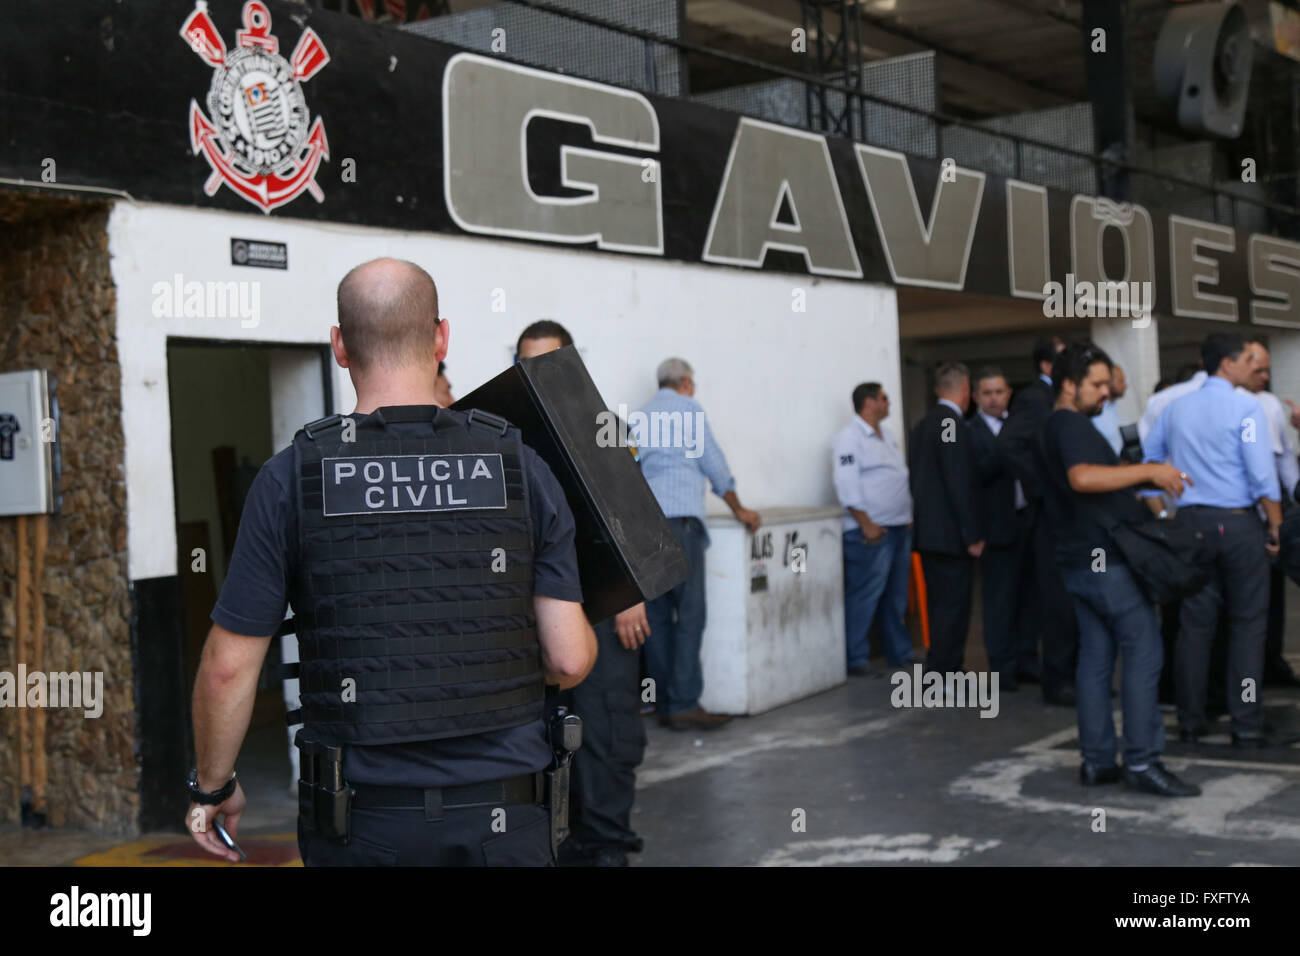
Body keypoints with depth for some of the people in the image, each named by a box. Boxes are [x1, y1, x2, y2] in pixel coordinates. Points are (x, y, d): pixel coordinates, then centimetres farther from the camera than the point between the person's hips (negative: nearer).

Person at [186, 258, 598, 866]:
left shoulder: (292, 478, -6)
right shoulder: (520, 468, -4)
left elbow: (228, 666, -4)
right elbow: (569, 661, -5)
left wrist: (212, 787, 12)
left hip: (362, 823, 0)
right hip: (502, 818, 0)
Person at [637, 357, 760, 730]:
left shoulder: (640, 416, 21)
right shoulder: (687, 408, 4)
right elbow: (712, 461, 3)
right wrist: (739, 510, 12)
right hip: (680, 517, -7)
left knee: (657, 616, 6)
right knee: (690, 613, -7)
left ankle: (663, 704, 7)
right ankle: (684, 703, -12)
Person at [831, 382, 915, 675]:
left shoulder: (886, 438, 19)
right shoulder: (849, 438, -10)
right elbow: (847, 485, -17)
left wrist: (908, 517, 17)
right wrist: (866, 524, -19)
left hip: (899, 529, 9)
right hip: (872, 531, -9)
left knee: (896, 597, 14)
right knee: (864, 596, -8)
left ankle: (899, 653, 22)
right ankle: (855, 659, -2)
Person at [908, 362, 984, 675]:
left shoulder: (921, 426, 12)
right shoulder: (954, 426, -15)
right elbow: (961, 484, -19)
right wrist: (973, 535, -15)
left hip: (927, 532, 9)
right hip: (952, 534, -9)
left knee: (941, 606, 15)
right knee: (954, 607, -5)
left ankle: (944, 671, 23)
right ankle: (942, 676, -4)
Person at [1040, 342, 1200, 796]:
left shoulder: (1056, 427, 19)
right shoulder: (1072, 425, -13)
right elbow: (1083, 477, -32)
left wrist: (1144, 479, 17)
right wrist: (1149, 471, -27)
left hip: (1079, 562, 10)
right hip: (1106, 558, -10)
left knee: (1096, 657, 9)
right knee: (1143, 654, -7)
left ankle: (1096, 760, 11)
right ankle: (1142, 760, -7)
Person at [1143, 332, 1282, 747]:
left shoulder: (1176, 408, 8)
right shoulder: (1245, 407, -9)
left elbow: (1148, 460, 13)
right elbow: (1262, 475, -13)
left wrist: (1160, 516, 19)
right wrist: (1276, 527, -4)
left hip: (1191, 522, 5)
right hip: (1238, 524, -5)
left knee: (1195, 623, 8)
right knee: (1247, 623, 3)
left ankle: (1190, 720, 12)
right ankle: (1246, 724, 2)